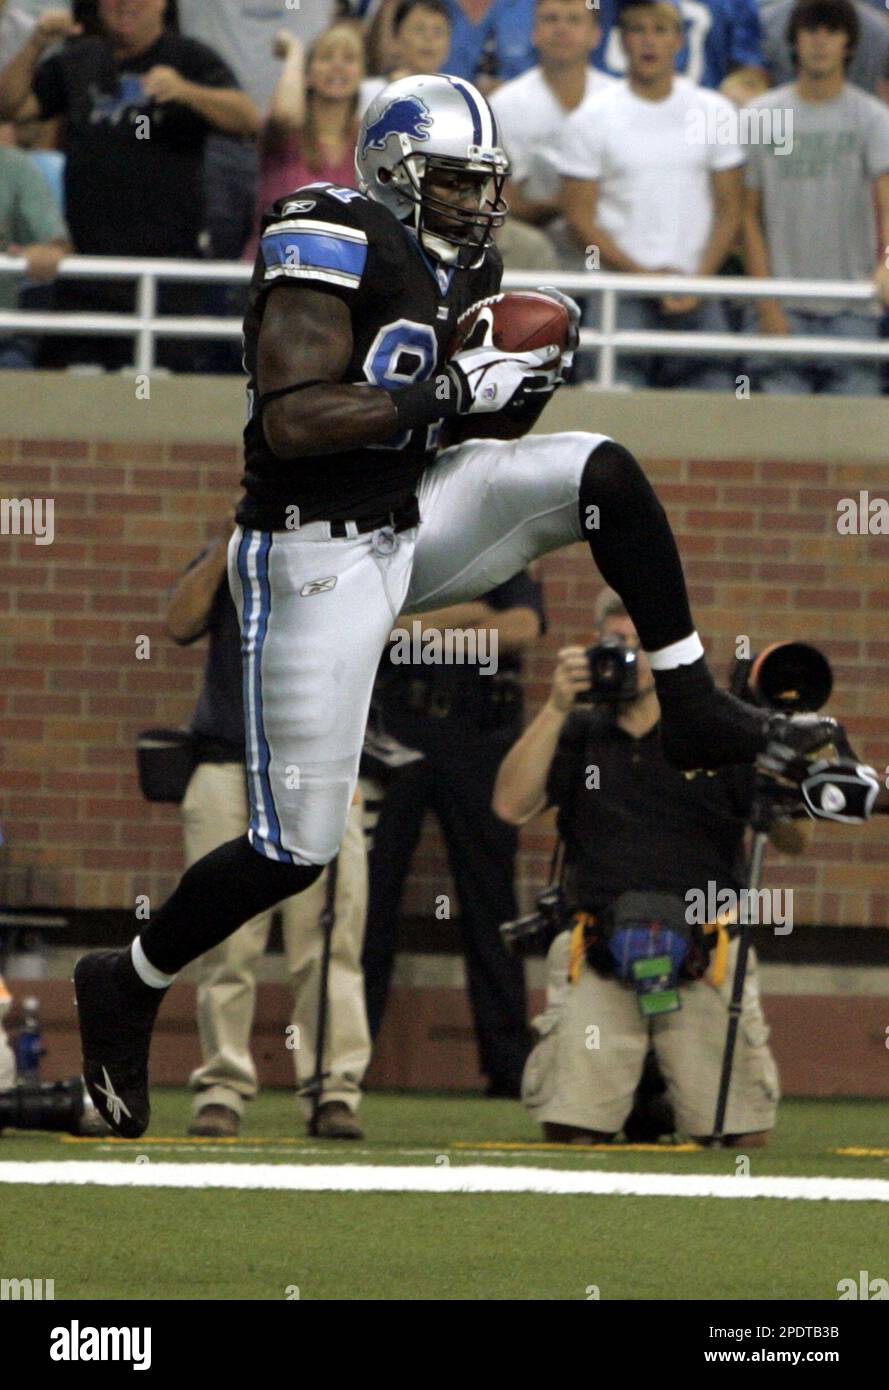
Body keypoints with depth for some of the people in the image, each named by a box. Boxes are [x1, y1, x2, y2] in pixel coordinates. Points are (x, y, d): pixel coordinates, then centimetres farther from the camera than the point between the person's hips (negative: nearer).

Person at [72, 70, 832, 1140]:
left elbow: (487, 429, 21)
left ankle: (695, 714, 1)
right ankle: (126, 987, 15)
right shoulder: (329, 246, -17)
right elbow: (292, 420, -27)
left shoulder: (460, 266, 8)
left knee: (600, 473, -7)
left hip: (411, 527, 8)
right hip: (313, 558, -8)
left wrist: (530, 377, -1)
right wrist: (452, 388, -26)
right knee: (295, 850, -6)